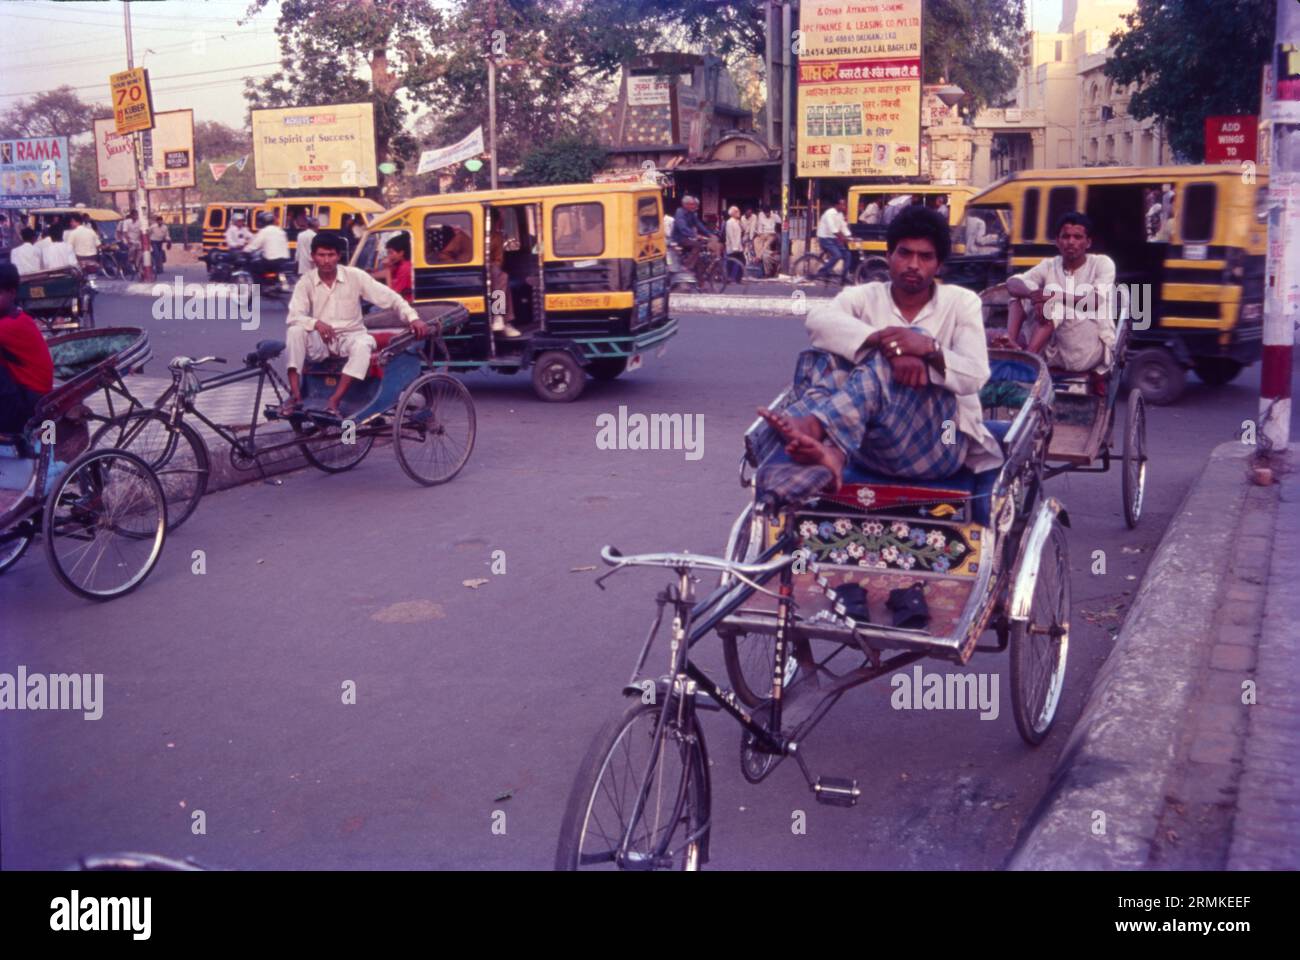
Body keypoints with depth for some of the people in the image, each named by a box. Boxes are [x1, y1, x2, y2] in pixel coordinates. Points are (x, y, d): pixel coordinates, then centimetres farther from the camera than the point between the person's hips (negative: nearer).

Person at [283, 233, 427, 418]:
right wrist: (315, 323, -32)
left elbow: (390, 297, -6)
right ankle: (295, 396, -28)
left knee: (364, 344, -35)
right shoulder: (306, 281, -3)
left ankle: (334, 401, -37)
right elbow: (294, 317, -11)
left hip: (350, 336, -1)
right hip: (320, 340, 1)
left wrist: (413, 318, -20)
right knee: (295, 331, -28)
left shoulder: (355, 276, -5)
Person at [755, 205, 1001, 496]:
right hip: (868, 442, 2)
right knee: (822, 358, -22)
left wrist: (929, 348, -29)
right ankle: (831, 453, -53)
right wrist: (884, 341, -32)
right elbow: (818, 320, -17)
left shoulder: (961, 302, 6)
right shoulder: (864, 296, 7)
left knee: (884, 364, -29)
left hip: (938, 442, -2)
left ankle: (809, 427, -55)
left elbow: (975, 377, -9)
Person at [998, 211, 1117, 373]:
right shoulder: (1049, 265, 8)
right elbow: (1012, 283, -7)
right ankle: (1011, 343, -31)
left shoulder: (1102, 263, -1)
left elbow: (1095, 302, -18)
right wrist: (1034, 293, -28)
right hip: (1054, 351, 4)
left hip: (1089, 350, -4)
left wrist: (1057, 296, -26)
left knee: (1056, 302, -26)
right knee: (1021, 293, -6)